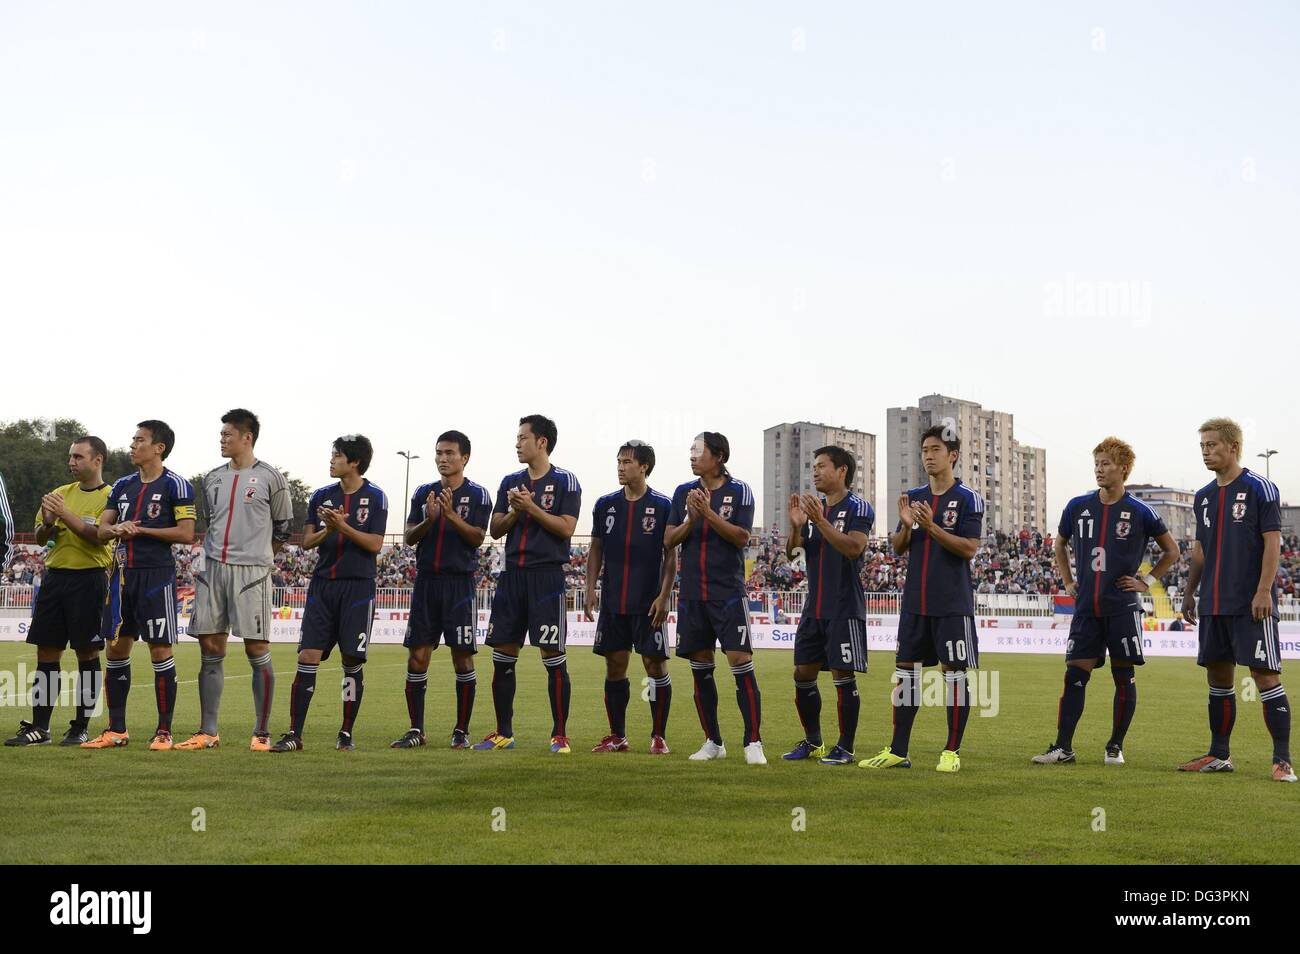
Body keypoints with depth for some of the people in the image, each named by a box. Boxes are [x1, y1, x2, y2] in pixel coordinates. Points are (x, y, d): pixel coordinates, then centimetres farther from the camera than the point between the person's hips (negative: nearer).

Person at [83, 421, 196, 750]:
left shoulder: (175, 485, -5)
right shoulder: (123, 485, 15)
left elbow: (186, 534, -12)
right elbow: (102, 529, 13)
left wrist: (141, 530, -12)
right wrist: (116, 529, -10)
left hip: (157, 574, -7)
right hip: (123, 572, 7)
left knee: (160, 650, -4)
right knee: (116, 649, 8)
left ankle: (164, 731, 4)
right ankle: (116, 730, 18)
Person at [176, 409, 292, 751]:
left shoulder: (269, 477, 0)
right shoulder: (212, 478, 14)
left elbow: (284, 527, 6)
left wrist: (257, 555, 8)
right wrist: (213, 552, 14)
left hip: (251, 572, -5)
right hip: (213, 569, 5)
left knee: (257, 649, -4)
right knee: (210, 649, 5)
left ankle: (262, 733, 3)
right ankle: (208, 732, 11)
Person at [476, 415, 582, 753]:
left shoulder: (565, 482, -2)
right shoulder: (511, 482, 14)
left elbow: (566, 527, -11)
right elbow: (495, 530, 11)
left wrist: (532, 507, -14)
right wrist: (514, 511, -7)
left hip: (547, 575, -6)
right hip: (512, 573, 6)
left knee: (553, 657, -4)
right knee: (502, 657, 7)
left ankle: (559, 735, 4)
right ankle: (504, 733, 17)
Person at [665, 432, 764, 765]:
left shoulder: (739, 491, -2)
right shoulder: (684, 492, 9)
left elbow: (742, 537, -11)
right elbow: (669, 540, 5)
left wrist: (709, 513, -19)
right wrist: (692, 519, -12)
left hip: (728, 592, -4)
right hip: (692, 593, 4)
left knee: (741, 661, -11)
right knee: (700, 666, 8)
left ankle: (753, 742, -5)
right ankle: (713, 742, 19)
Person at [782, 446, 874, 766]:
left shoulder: (858, 508, -7)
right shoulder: (814, 508, 14)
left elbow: (853, 548, -21)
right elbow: (791, 552, 9)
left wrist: (820, 521, -26)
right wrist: (796, 526, -10)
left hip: (844, 608, -7)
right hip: (814, 607, 7)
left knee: (842, 676, -5)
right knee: (803, 674, 8)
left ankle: (845, 748, 5)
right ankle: (813, 742, 21)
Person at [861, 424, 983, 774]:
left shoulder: (968, 499, -4)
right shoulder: (913, 497, 11)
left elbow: (969, 549, -13)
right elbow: (898, 548, 11)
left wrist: (932, 527, -21)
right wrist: (906, 526, -9)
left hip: (952, 603, -5)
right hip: (915, 601, 5)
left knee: (954, 673, -1)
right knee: (906, 671, 7)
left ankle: (952, 752, 9)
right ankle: (898, 751, 13)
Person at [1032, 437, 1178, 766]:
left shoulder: (1139, 512, -2)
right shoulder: (1078, 507, 6)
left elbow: (1172, 551, 10)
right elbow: (1060, 544, 24)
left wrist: (1147, 581, 3)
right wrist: (1068, 581, 14)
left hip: (1123, 606, -2)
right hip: (1086, 607, 2)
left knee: (1123, 677, 3)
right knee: (1075, 675, -2)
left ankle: (1115, 746, 14)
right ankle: (1063, 747, -1)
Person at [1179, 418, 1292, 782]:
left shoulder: (1260, 488, -5)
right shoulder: (1204, 496, 14)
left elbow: (1272, 542, -10)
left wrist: (1264, 591, -18)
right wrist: (1190, 593, 17)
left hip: (1251, 604, -7)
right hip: (1213, 604, 7)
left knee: (1266, 676, -7)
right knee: (1218, 676, 11)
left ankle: (1282, 760, -3)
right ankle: (1219, 755, 20)